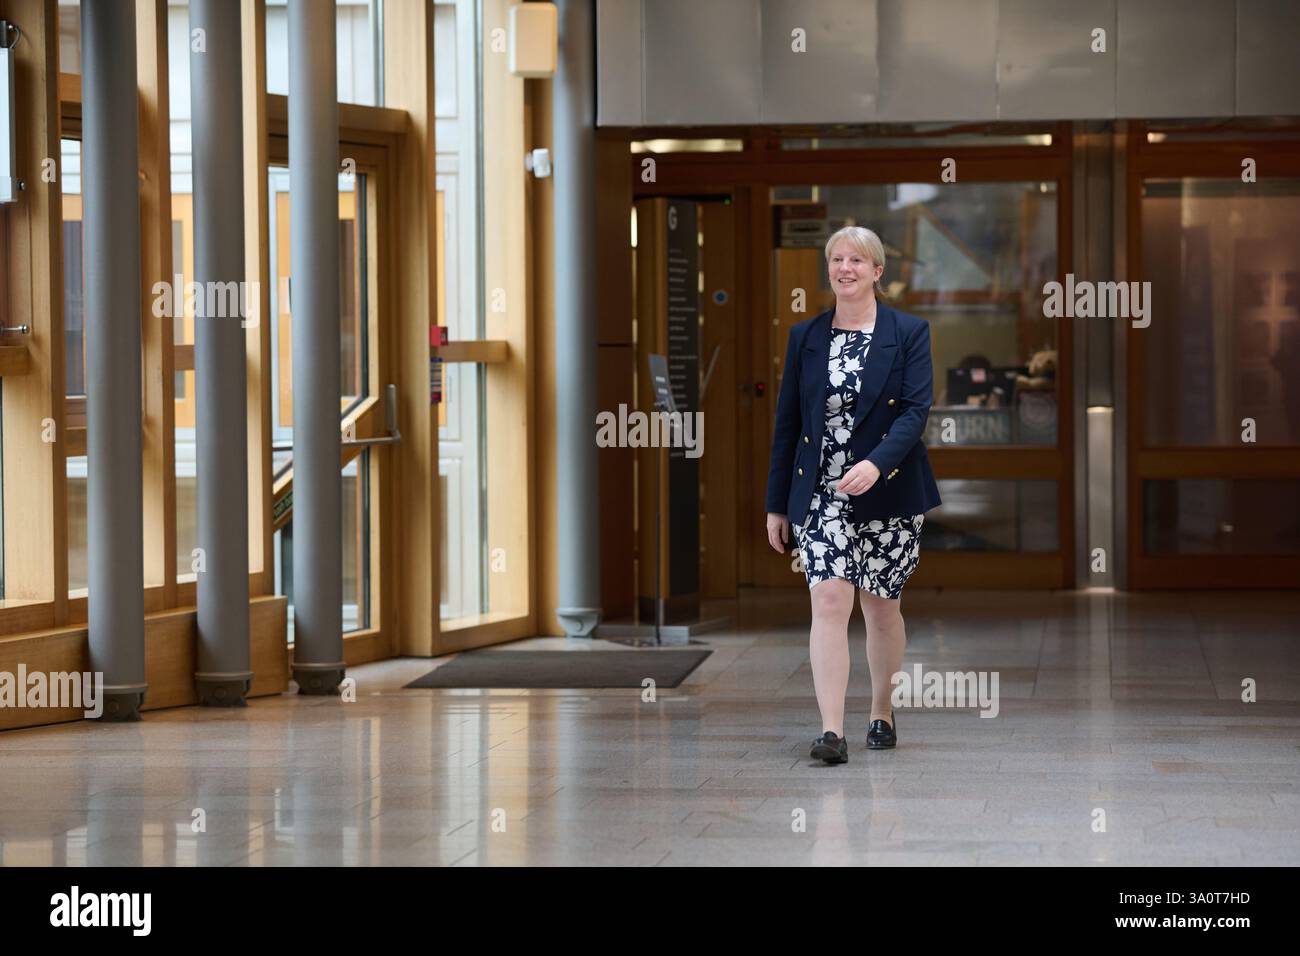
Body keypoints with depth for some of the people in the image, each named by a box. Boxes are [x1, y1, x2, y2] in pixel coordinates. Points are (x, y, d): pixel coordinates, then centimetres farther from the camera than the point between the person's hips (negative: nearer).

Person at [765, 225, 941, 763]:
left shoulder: (909, 333, -1)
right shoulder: (805, 337, 8)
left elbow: (916, 410, -11)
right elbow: (787, 422, 10)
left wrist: (876, 463, -28)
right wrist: (776, 504, 9)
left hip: (887, 493, -1)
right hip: (821, 495, 1)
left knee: (881, 608, 8)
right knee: (829, 601, -13)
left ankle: (882, 715, 27)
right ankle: (831, 731, -19)